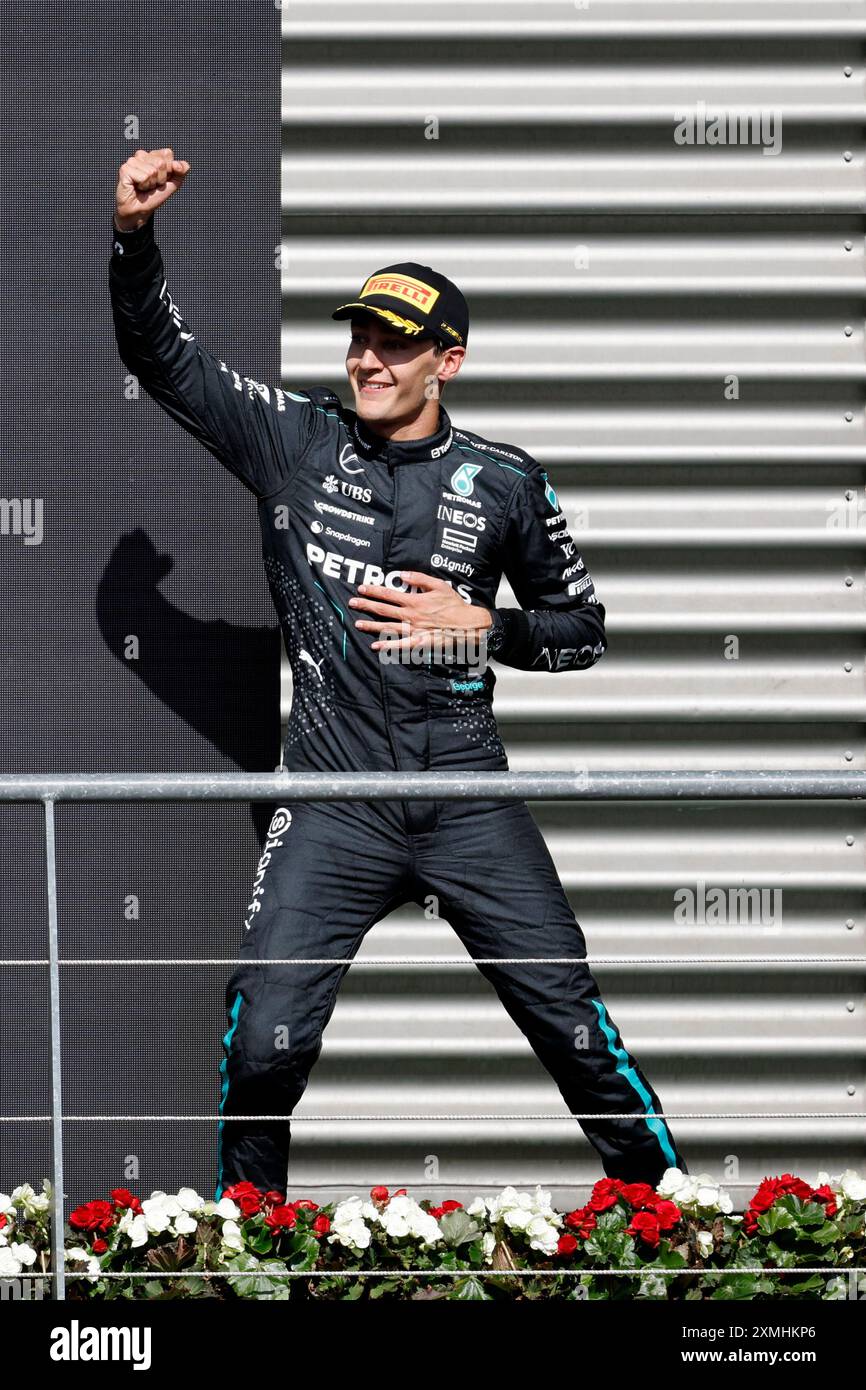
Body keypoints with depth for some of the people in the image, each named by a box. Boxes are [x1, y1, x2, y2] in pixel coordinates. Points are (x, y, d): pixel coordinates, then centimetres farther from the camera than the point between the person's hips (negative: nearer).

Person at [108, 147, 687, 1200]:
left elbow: (582, 628, 12)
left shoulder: (504, 483, 3)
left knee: (571, 1023, -1)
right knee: (265, 1036, -10)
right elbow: (162, 358, 0)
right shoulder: (295, 441, 4)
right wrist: (133, 236, -16)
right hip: (333, 805, 0)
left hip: (469, 800, 0)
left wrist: (477, 623, -6)